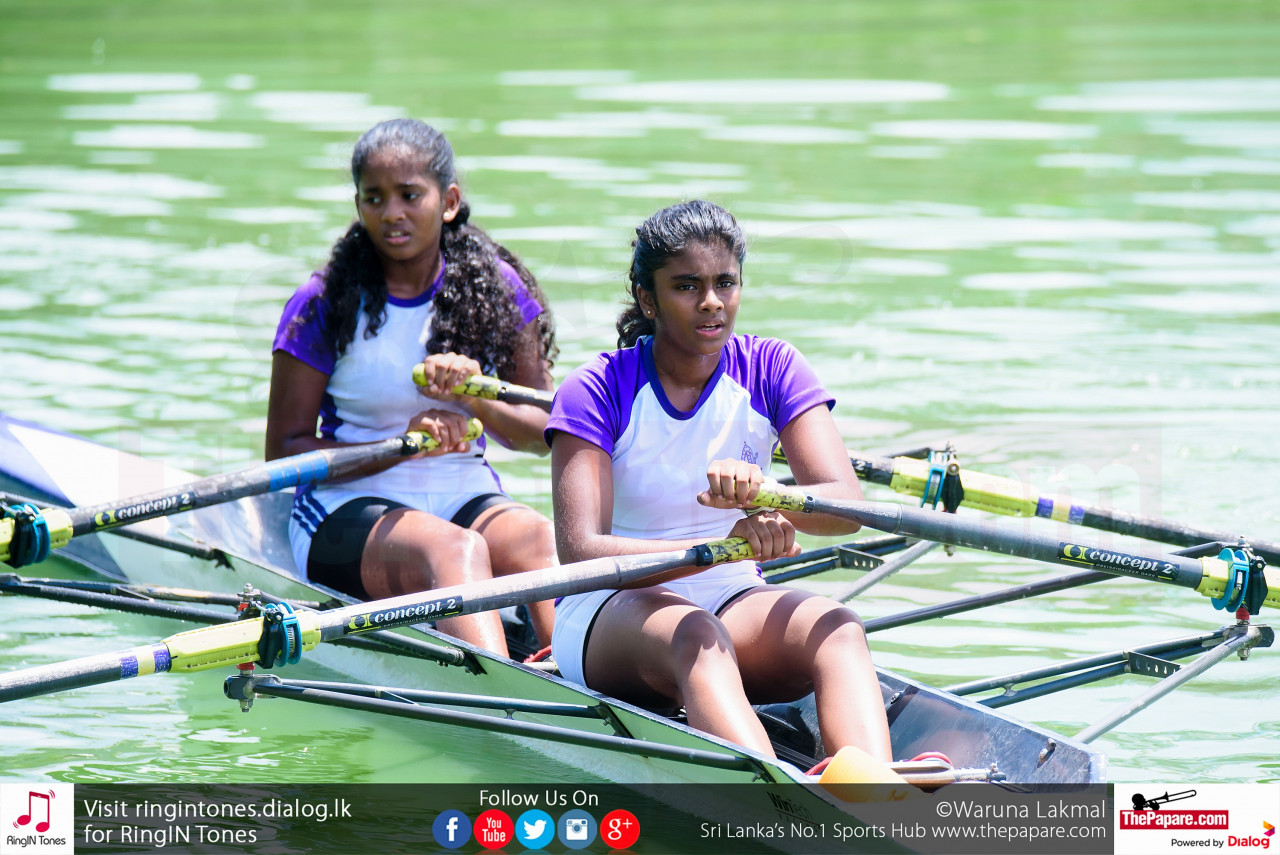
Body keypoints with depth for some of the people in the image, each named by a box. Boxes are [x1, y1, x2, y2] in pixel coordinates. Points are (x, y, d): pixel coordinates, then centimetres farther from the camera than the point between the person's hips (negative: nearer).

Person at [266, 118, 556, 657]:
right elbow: (284, 451, -6)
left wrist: (477, 400, -18)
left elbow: (544, 433, 5)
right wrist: (404, 444, -20)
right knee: (456, 550, -36)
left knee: (544, 542, -31)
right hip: (350, 507, -3)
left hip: (467, 499, 4)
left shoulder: (496, 289, 5)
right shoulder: (322, 306, -3)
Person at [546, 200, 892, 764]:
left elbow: (847, 506, -14)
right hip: (610, 610, -3)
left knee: (837, 630, -29)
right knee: (694, 637, -38)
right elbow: (579, 553, -23)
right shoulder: (597, 391, -9)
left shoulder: (771, 370, 0)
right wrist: (726, 542, -38)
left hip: (734, 601, 4)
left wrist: (761, 494, -38)